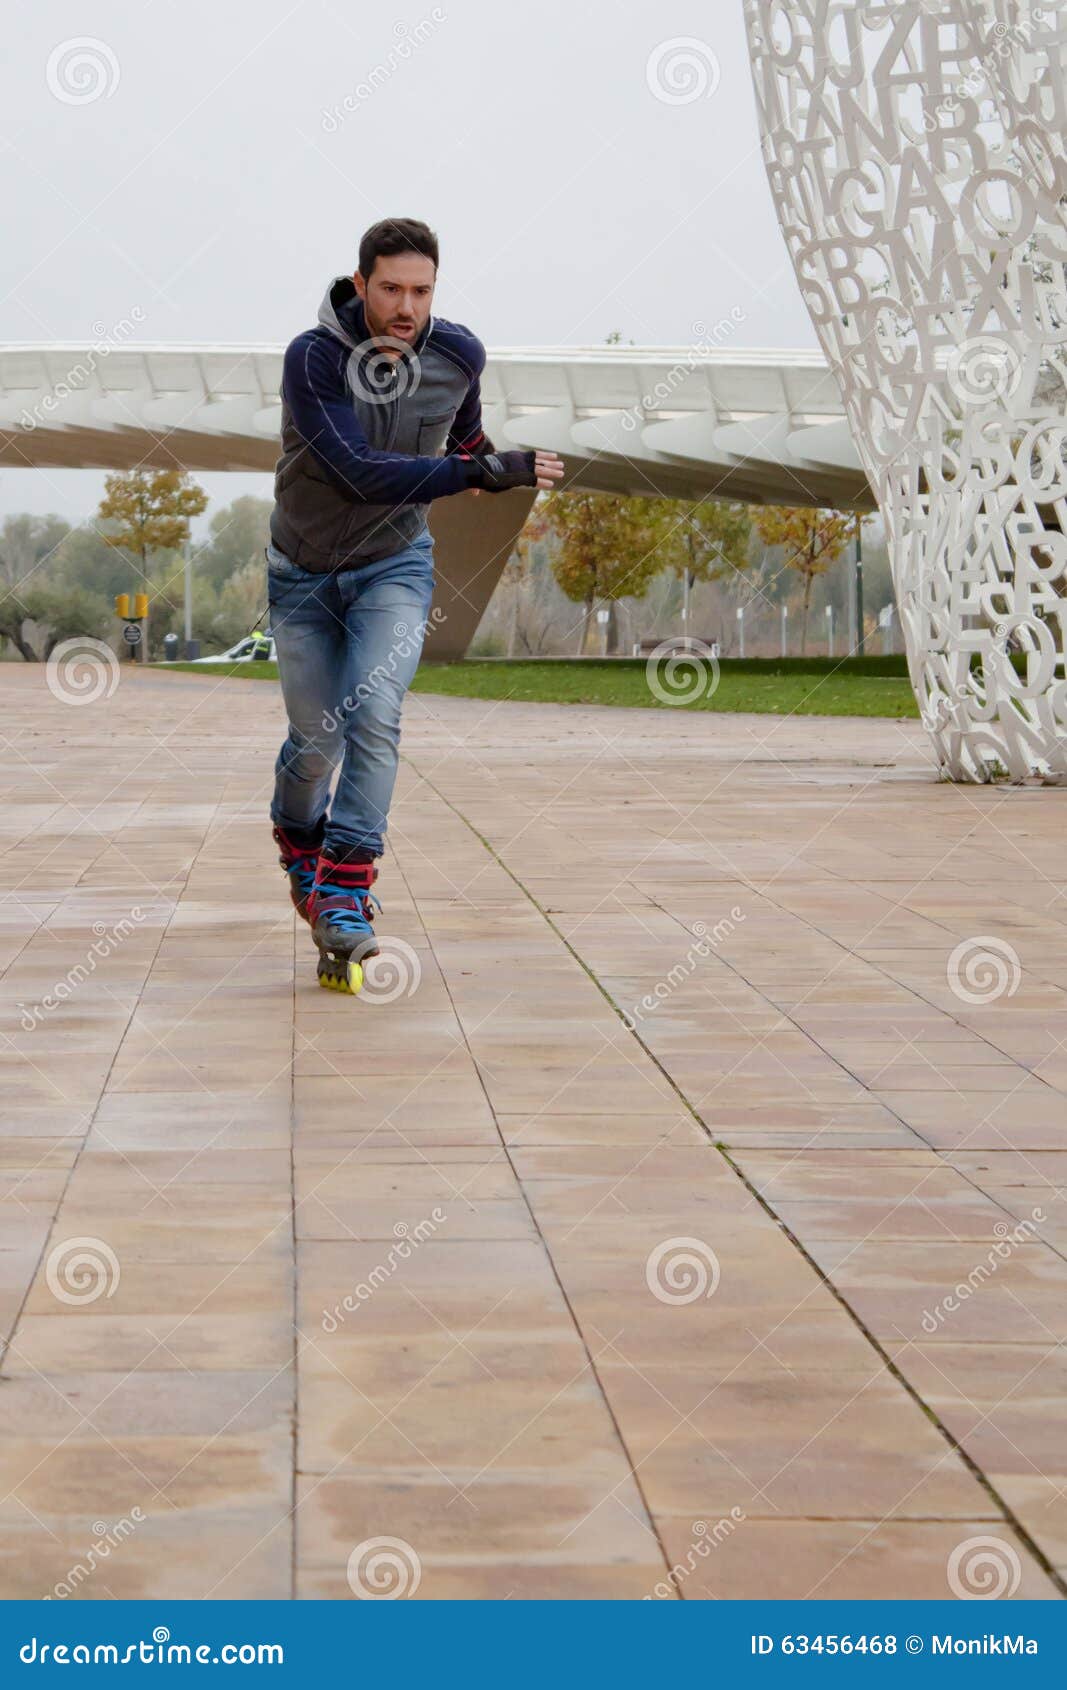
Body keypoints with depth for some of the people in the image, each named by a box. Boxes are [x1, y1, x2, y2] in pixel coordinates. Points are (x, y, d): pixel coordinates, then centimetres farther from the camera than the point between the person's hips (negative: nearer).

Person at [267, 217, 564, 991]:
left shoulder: (457, 353, -12)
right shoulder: (312, 359, -24)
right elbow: (361, 473, -33)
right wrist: (482, 472, -37)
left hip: (394, 568, 1)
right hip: (304, 574, -1)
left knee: (374, 716, -20)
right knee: (318, 739, 5)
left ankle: (344, 898, -19)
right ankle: (300, 850, 37)